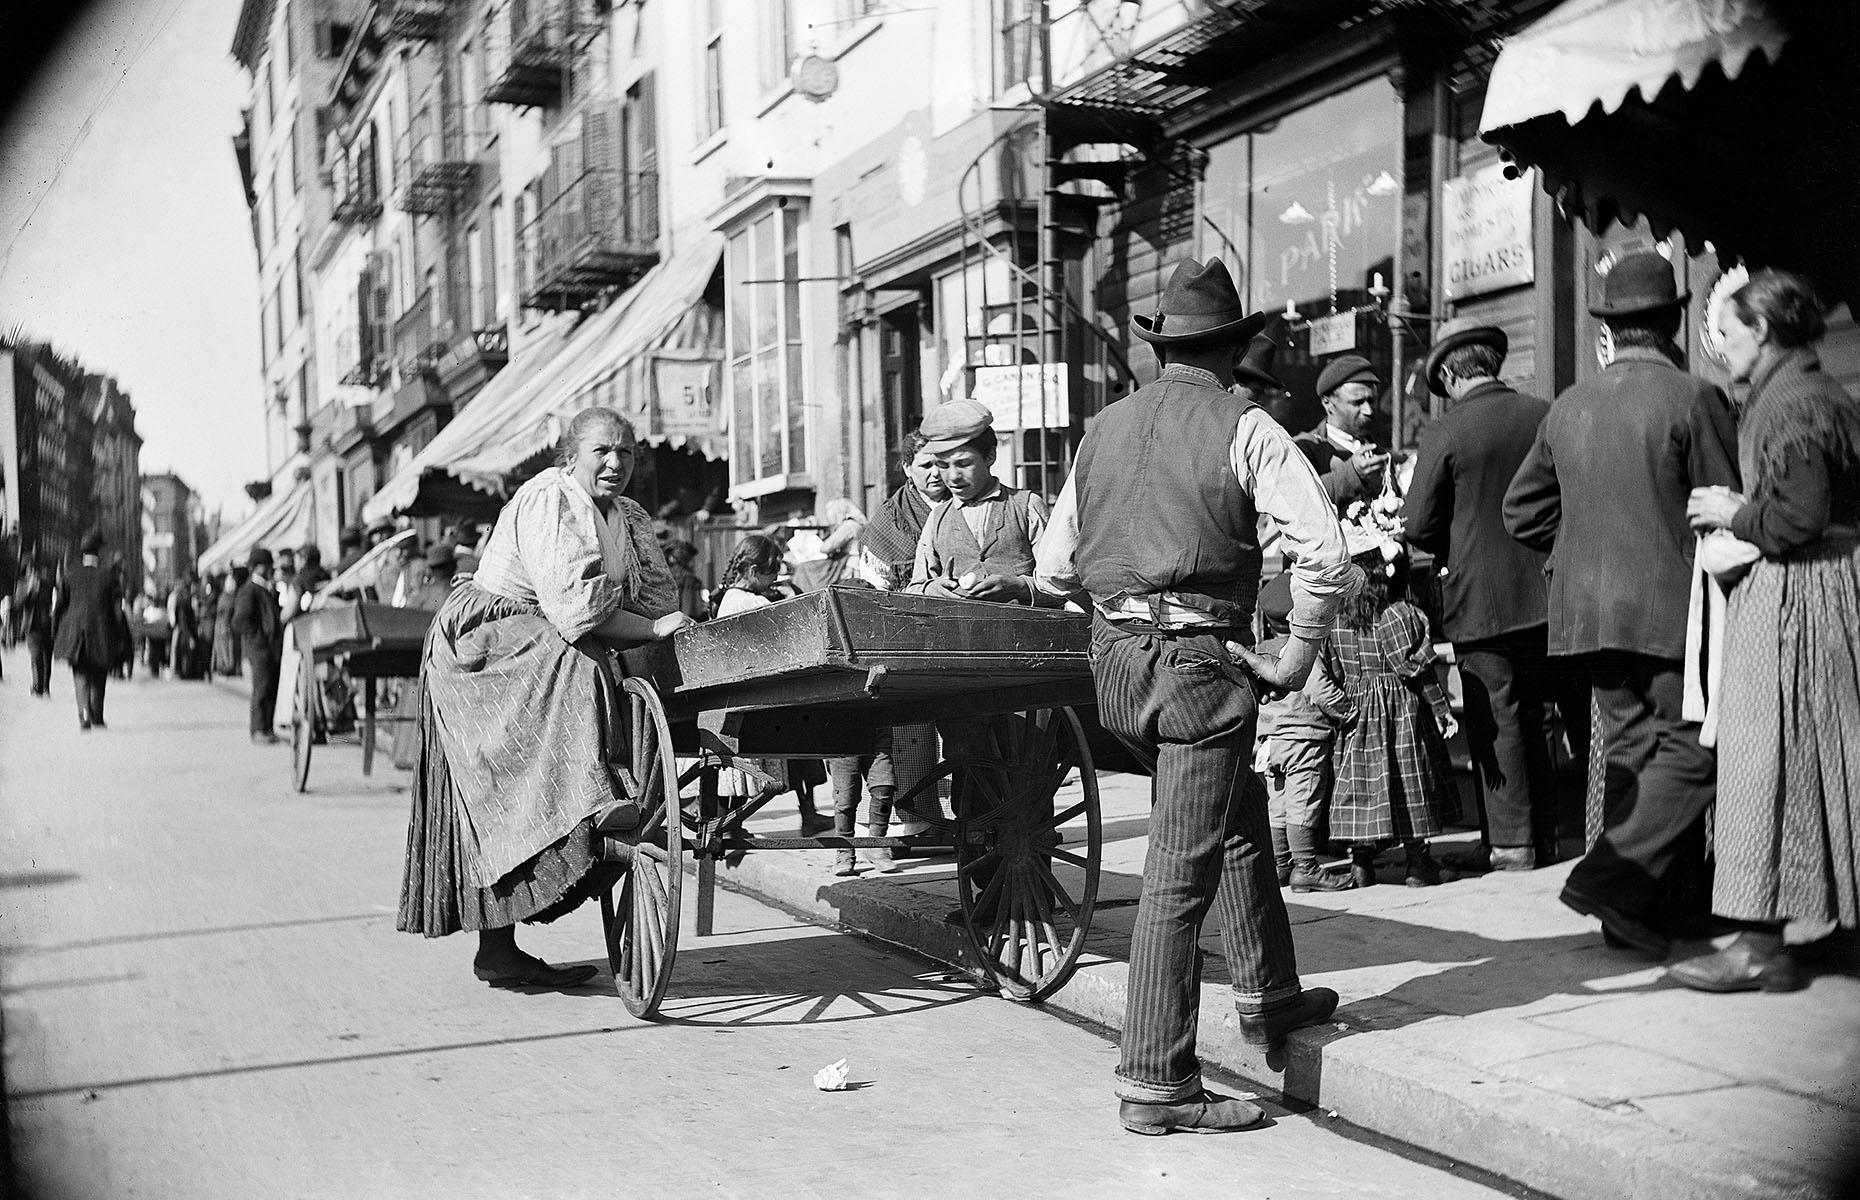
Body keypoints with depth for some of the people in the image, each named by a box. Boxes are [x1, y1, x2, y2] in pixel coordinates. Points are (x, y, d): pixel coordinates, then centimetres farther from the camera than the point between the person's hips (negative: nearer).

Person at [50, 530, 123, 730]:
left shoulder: (70, 576, 0)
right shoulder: (109, 577, -5)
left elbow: (58, 607, 4)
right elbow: (117, 611, -5)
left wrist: (55, 635, 13)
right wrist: (120, 639, 2)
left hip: (75, 635, 1)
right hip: (102, 636, -1)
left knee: (80, 675, 6)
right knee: (98, 678, 15)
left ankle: (84, 712, -18)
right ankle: (96, 718, 20)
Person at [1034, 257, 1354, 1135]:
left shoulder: (1105, 428, 11)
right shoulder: (1245, 430, -5)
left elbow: (1052, 570, 14)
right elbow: (1325, 556, -15)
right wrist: (1294, 660, -5)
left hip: (1114, 662, 7)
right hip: (1200, 663, -7)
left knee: (1241, 809, 26)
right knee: (1180, 876, -3)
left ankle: (1269, 996, 36)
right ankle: (1156, 1084, 1)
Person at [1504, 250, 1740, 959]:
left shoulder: (1567, 408, 7)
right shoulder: (1693, 399, -9)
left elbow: (1521, 512, 13)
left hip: (1585, 608, 6)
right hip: (1670, 607, -6)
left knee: (1632, 749, 12)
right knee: (1690, 752, 0)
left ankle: (1646, 903, 15)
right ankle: (1613, 882, -11)